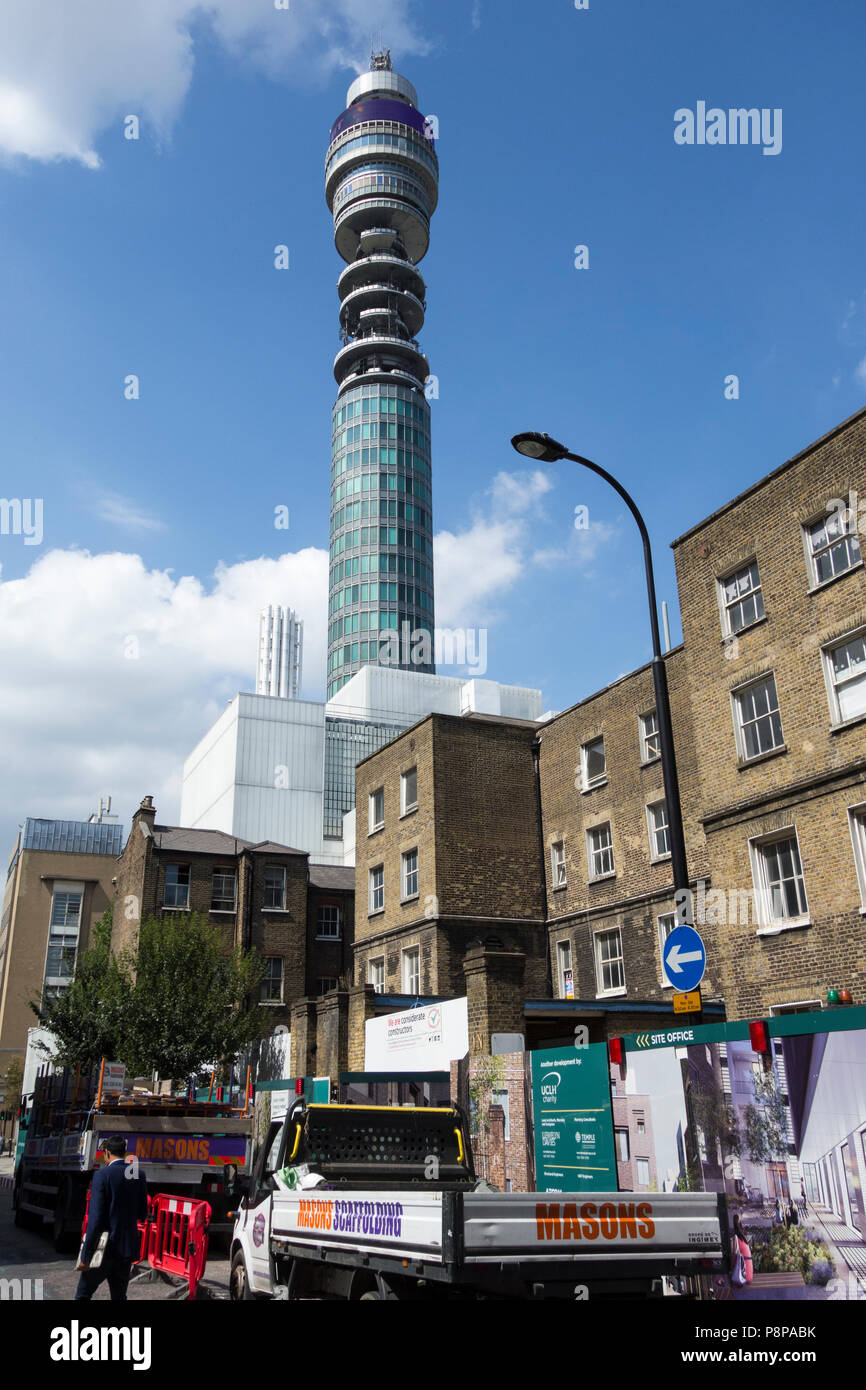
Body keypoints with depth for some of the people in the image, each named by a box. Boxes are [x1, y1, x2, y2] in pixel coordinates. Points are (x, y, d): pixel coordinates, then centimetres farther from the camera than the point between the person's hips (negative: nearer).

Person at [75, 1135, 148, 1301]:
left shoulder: (102, 1175, -12)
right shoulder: (139, 1175, 3)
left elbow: (95, 1218, -17)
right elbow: (142, 1214, 9)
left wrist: (85, 1256, -13)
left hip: (105, 1248, -5)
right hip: (128, 1246, 5)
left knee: (82, 1295, 10)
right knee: (119, 1297, 15)